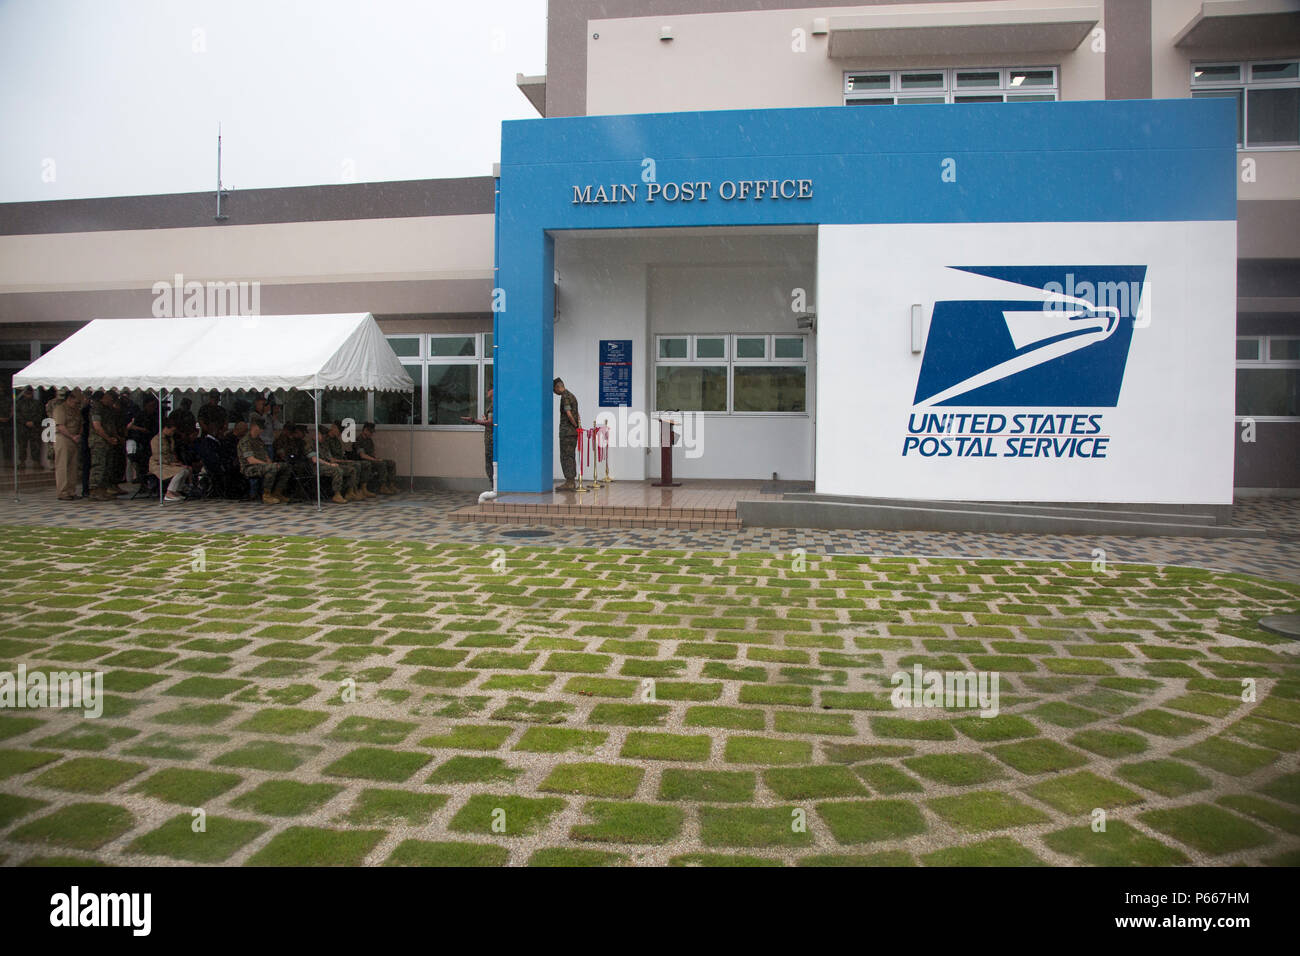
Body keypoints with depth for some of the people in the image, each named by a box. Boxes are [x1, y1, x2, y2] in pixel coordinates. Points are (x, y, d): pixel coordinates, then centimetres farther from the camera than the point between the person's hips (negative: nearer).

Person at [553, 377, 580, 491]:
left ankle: (569, 483, -6)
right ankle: (571, 482, 13)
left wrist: (575, 426, -13)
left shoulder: (565, 397, -12)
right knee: (571, 457, 11)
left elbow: (568, 414, -23)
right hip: (573, 431, 9)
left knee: (566, 457, -6)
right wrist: (577, 426, 15)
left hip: (567, 431, -9)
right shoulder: (572, 396, 18)